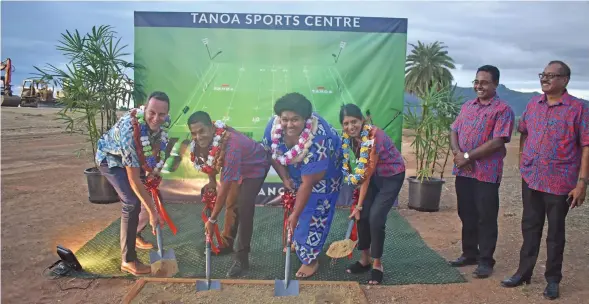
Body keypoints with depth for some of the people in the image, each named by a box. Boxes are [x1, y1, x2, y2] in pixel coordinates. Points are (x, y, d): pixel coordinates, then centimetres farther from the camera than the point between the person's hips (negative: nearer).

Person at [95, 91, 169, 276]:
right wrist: (152, 212, -34)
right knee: (133, 203, -19)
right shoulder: (130, 131, -42)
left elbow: (157, 144, 4)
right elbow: (134, 180, -38)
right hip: (110, 159, -7)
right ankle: (128, 261, -8)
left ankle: (135, 235, 33)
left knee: (151, 196, 7)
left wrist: (153, 170, -6)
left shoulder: (162, 122, -23)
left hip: (135, 158, 7)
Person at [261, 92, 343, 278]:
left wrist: (295, 214, -29)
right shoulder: (274, 125, -28)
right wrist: (284, 178, -16)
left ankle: (310, 260, 13)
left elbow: (307, 183, -36)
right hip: (295, 170, 6)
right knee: (298, 203, 17)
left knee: (313, 214, -3)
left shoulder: (317, 141, -44)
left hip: (323, 173, -5)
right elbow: (271, 153, -7)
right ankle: (299, 242, 41)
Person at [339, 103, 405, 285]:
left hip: (391, 176, -6)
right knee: (363, 216, 1)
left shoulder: (373, 136, -33)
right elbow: (355, 168, -2)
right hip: (373, 176, 6)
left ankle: (377, 264, 4)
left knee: (376, 218, -13)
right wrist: (359, 205, -5)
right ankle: (365, 259, 18)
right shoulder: (347, 137, -10)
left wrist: (359, 205, -23)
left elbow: (367, 173, -29)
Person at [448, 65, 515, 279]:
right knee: (466, 215, 15)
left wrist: (468, 156, -15)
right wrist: (457, 153, -8)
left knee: (486, 218, 3)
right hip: (463, 171, 6)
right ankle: (469, 254, 29)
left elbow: (497, 142, -16)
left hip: (487, 173, -6)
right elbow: (454, 131, 11)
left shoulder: (503, 110, -7)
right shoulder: (467, 106, 14)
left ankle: (485, 261, 15)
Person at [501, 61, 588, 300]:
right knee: (530, 227, 14)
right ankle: (524, 272, 28)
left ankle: (552, 279, 25)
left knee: (555, 231, 9)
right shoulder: (533, 104, 5)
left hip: (560, 182, -4)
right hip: (531, 179, 4)